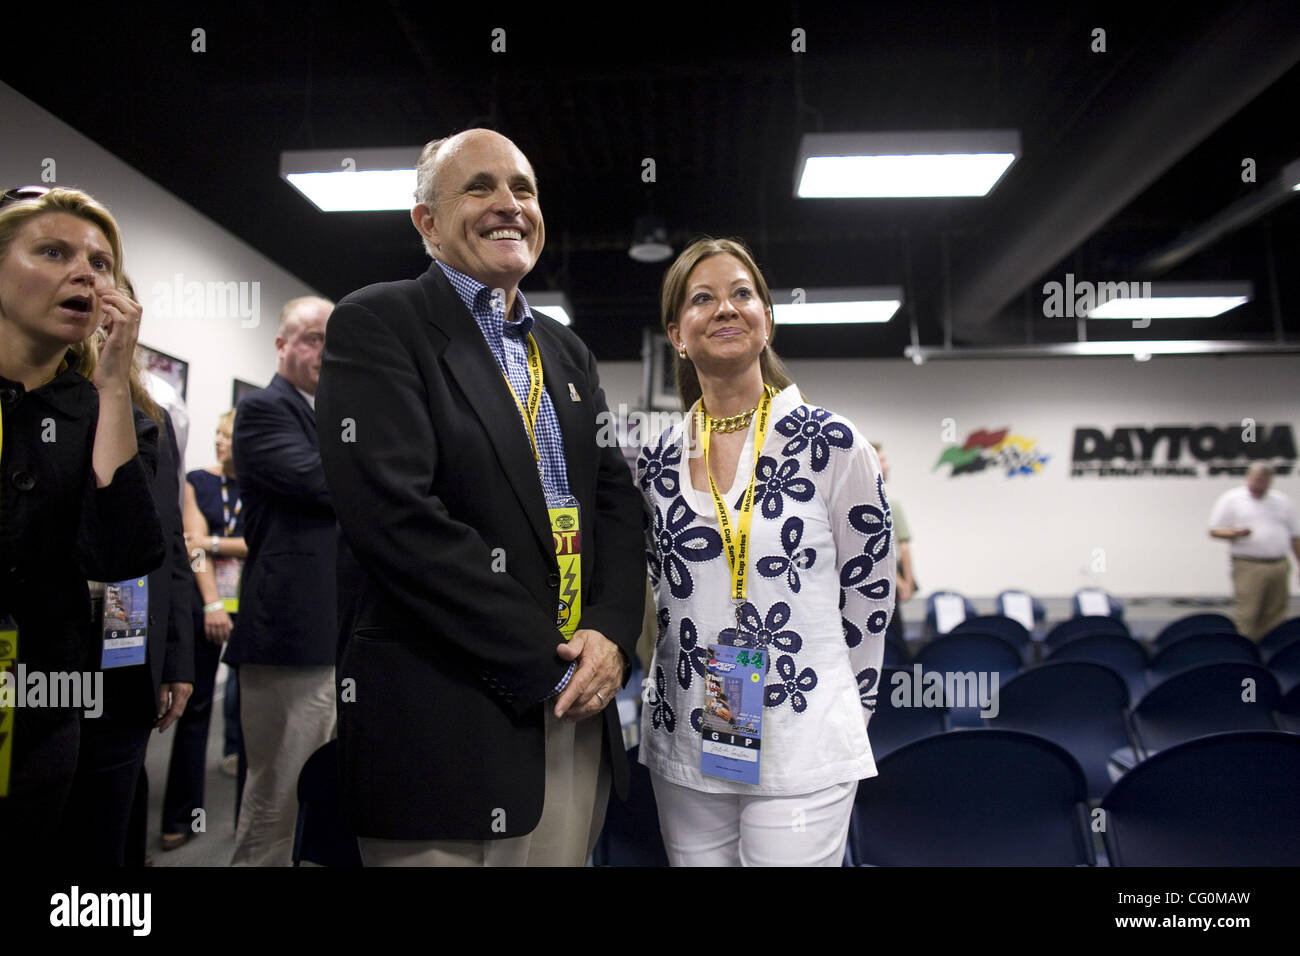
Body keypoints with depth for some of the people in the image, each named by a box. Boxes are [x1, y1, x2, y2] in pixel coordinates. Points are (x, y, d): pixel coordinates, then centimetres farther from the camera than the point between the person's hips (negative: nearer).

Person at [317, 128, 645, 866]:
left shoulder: (567, 352, 15)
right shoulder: (376, 326, -6)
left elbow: (616, 500, 11)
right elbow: (394, 514, -17)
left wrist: (612, 634, -6)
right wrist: (542, 662, -15)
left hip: (577, 710, 6)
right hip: (443, 724, -6)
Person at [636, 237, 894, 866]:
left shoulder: (832, 445, -8)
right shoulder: (656, 461, 3)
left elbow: (869, 591, 0)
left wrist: (837, 714, 6)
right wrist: (693, 689, 12)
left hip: (802, 751, -3)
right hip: (683, 750, 4)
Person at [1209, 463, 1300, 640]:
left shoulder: (1282, 501, 17)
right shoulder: (1231, 499, 3)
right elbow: (1214, 531, -1)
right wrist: (1235, 533, -20)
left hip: (1279, 565, 5)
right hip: (1248, 566, -5)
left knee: (1275, 616, 7)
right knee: (1245, 615, -9)